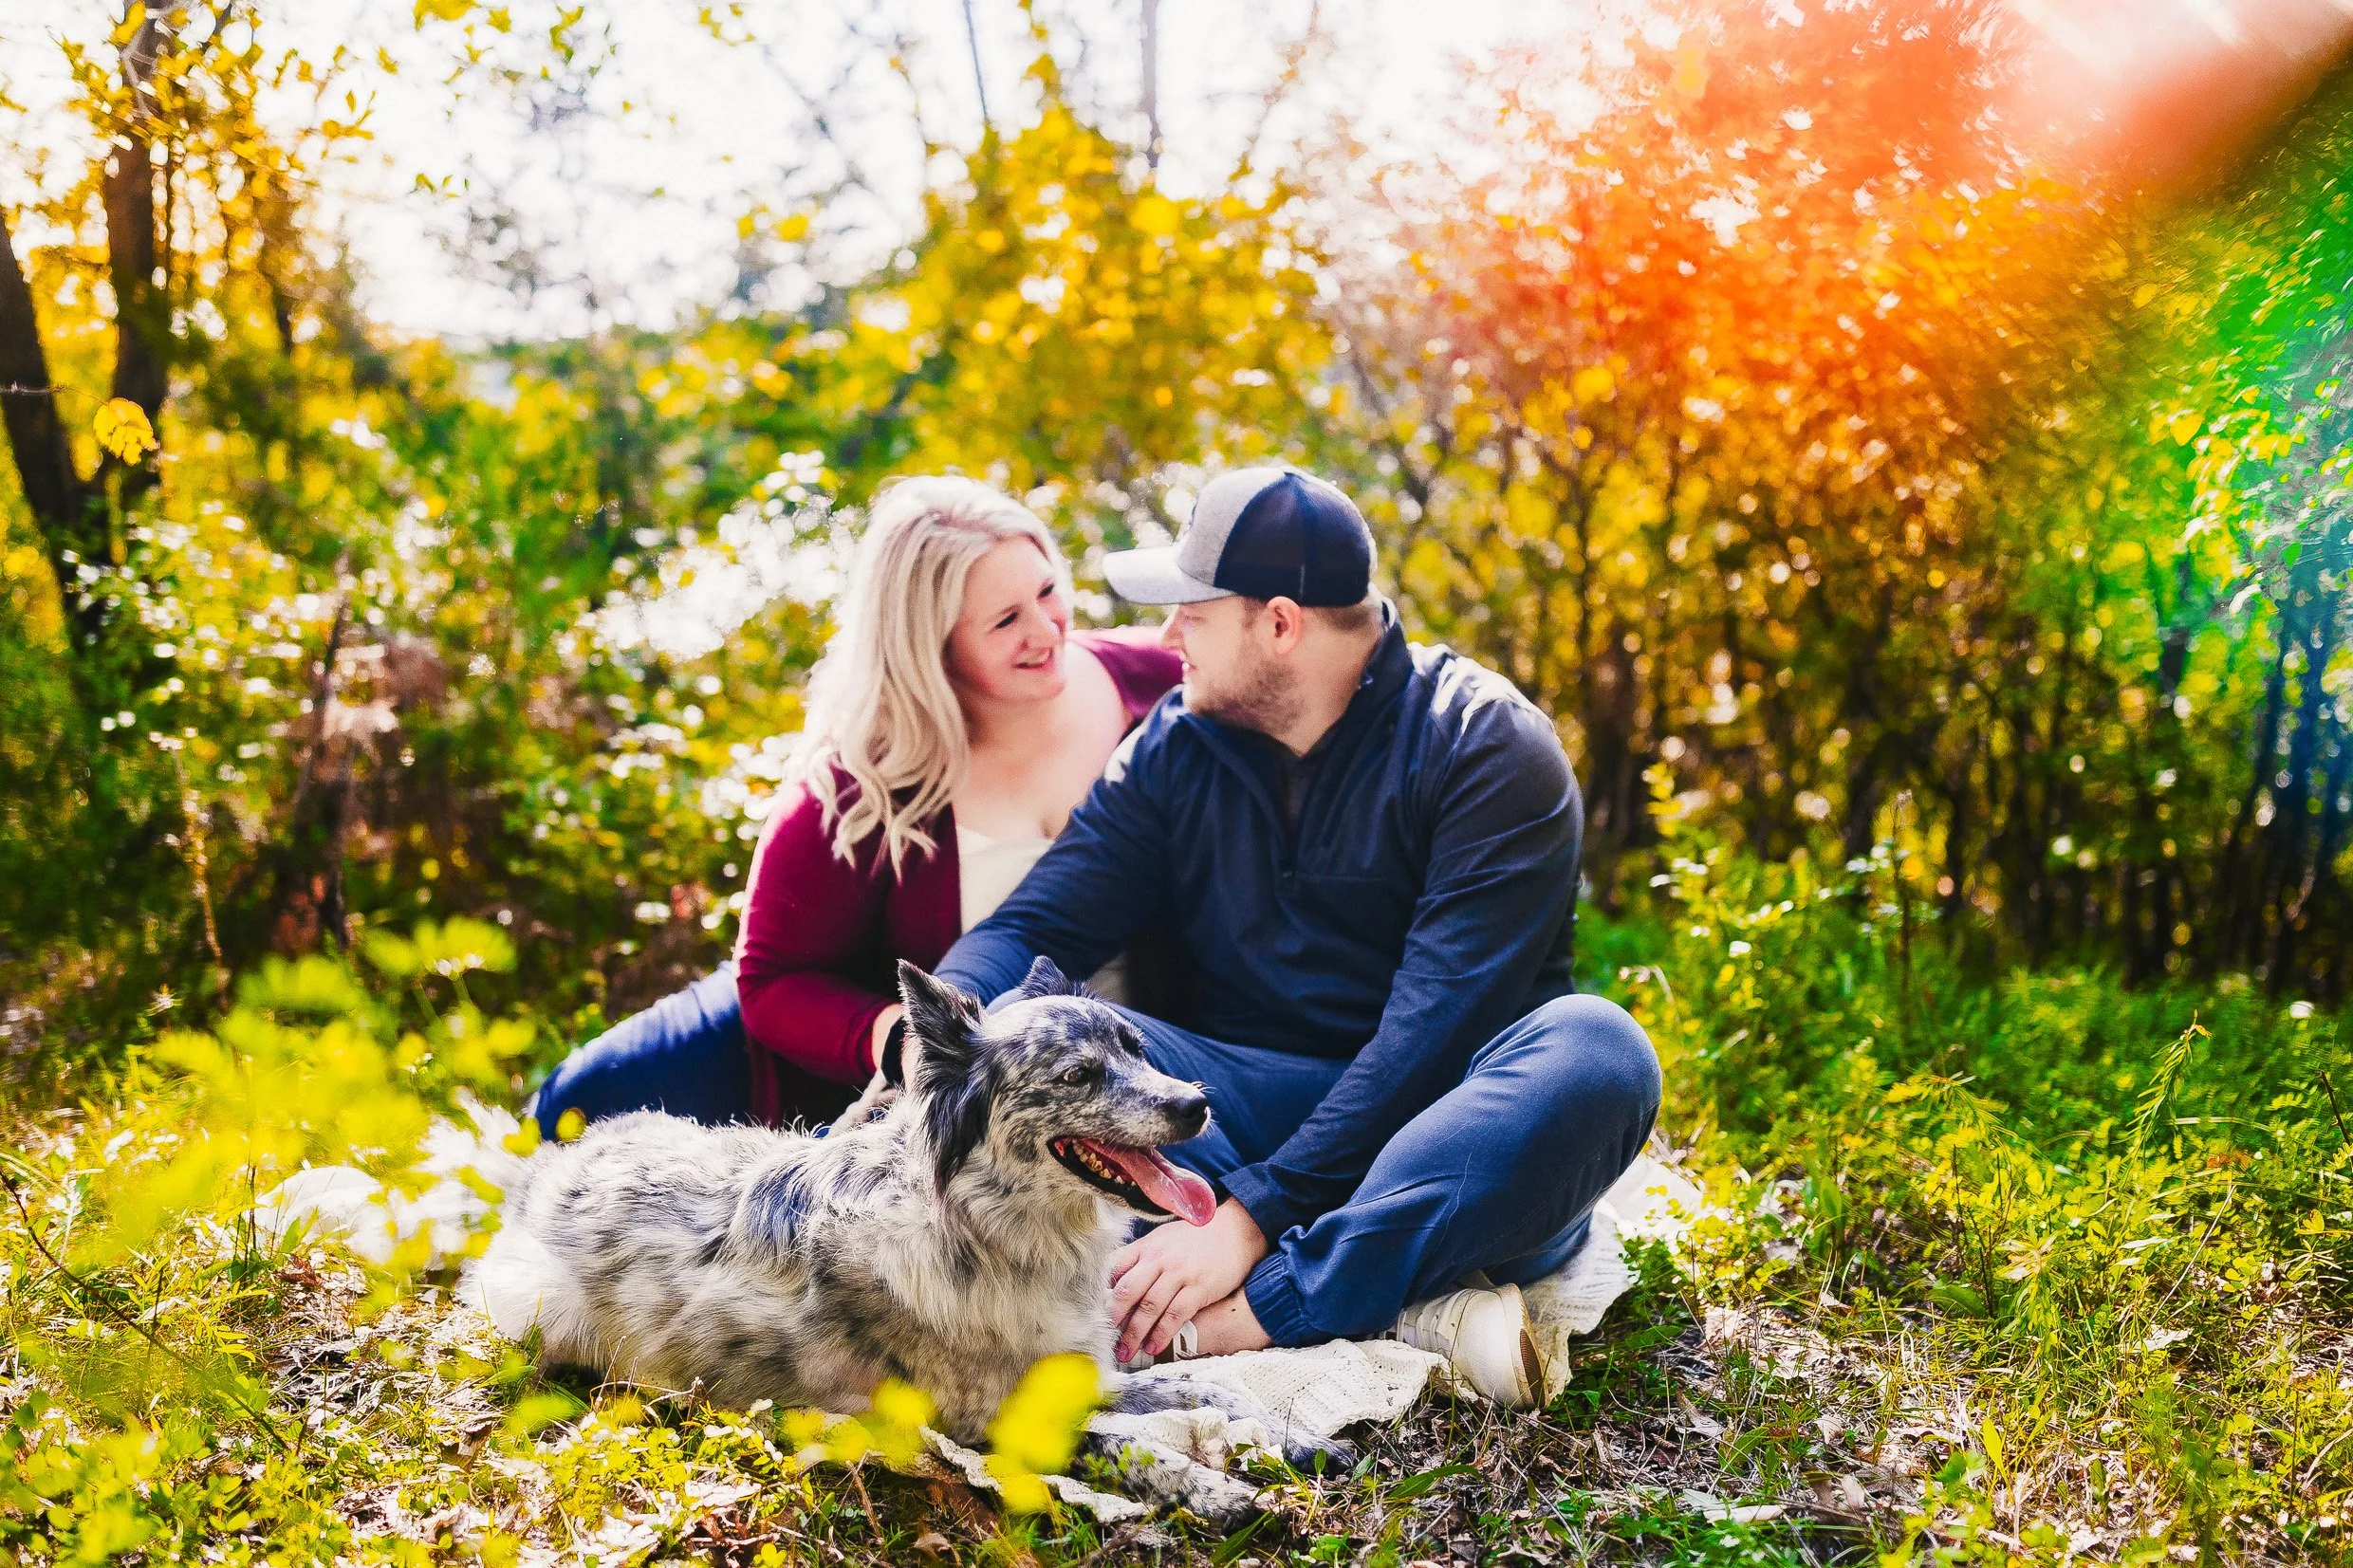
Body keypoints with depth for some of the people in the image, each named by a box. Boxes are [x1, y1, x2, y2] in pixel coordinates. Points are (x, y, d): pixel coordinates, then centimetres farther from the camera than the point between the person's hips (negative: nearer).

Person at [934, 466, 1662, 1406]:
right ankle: (1400, 1301, -35)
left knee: (1595, 1052, -35)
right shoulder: (1174, 747, 5)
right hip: (1254, 1109, 4)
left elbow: (1437, 1028, -21)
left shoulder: (1487, 748, -11)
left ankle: (1232, 1321, -38)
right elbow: (1031, 930, 0)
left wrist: (1250, 1215, -28)